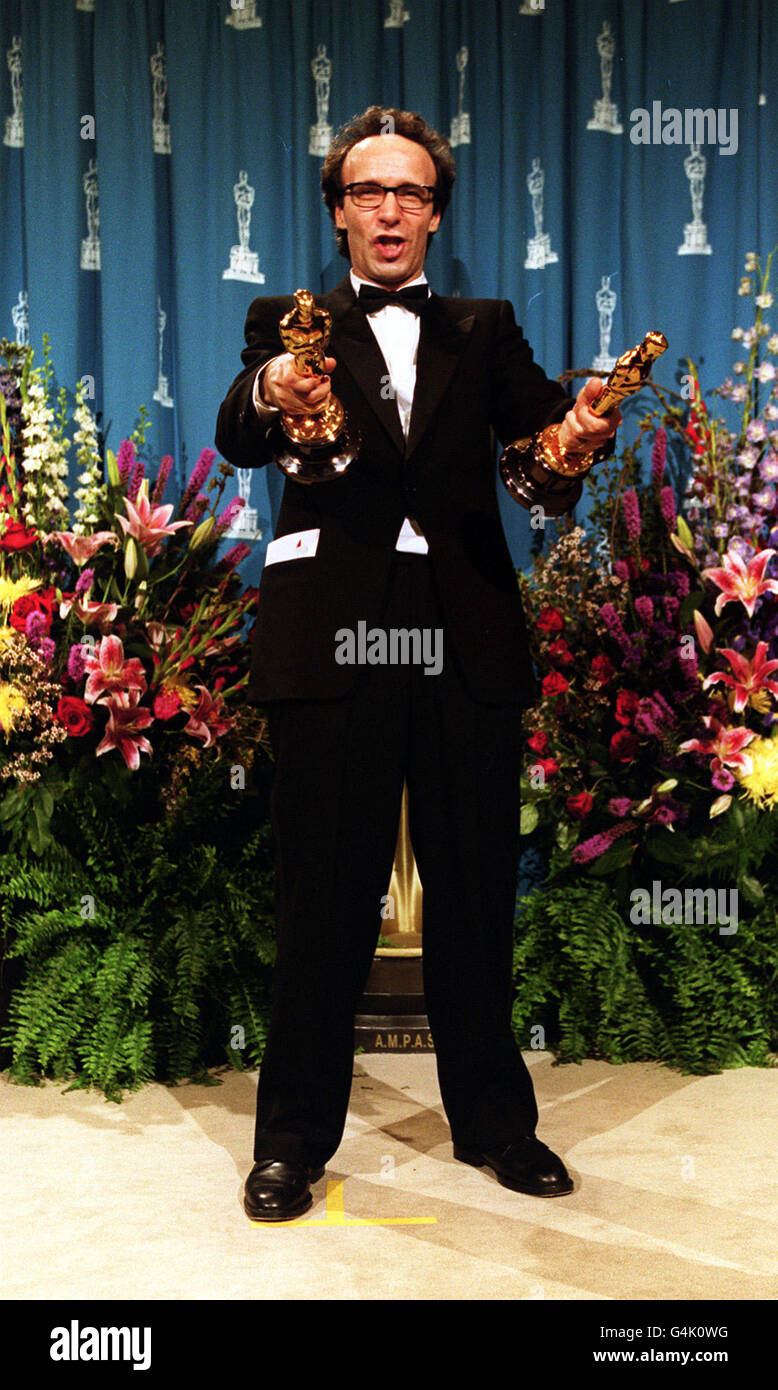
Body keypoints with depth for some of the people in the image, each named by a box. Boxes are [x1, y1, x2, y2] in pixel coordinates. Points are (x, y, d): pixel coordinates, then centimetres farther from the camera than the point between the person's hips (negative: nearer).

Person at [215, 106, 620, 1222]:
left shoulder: (483, 331, 18)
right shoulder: (289, 325, 13)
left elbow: (536, 414, 0)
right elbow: (236, 439, -6)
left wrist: (582, 426, -24)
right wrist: (268, 396, -30)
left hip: (467, 637, 2)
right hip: (334, 630, -2)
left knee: (477, 888, 8)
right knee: (325, 892, 3)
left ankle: (494, 1119, 26)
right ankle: (295, 1135, 20)